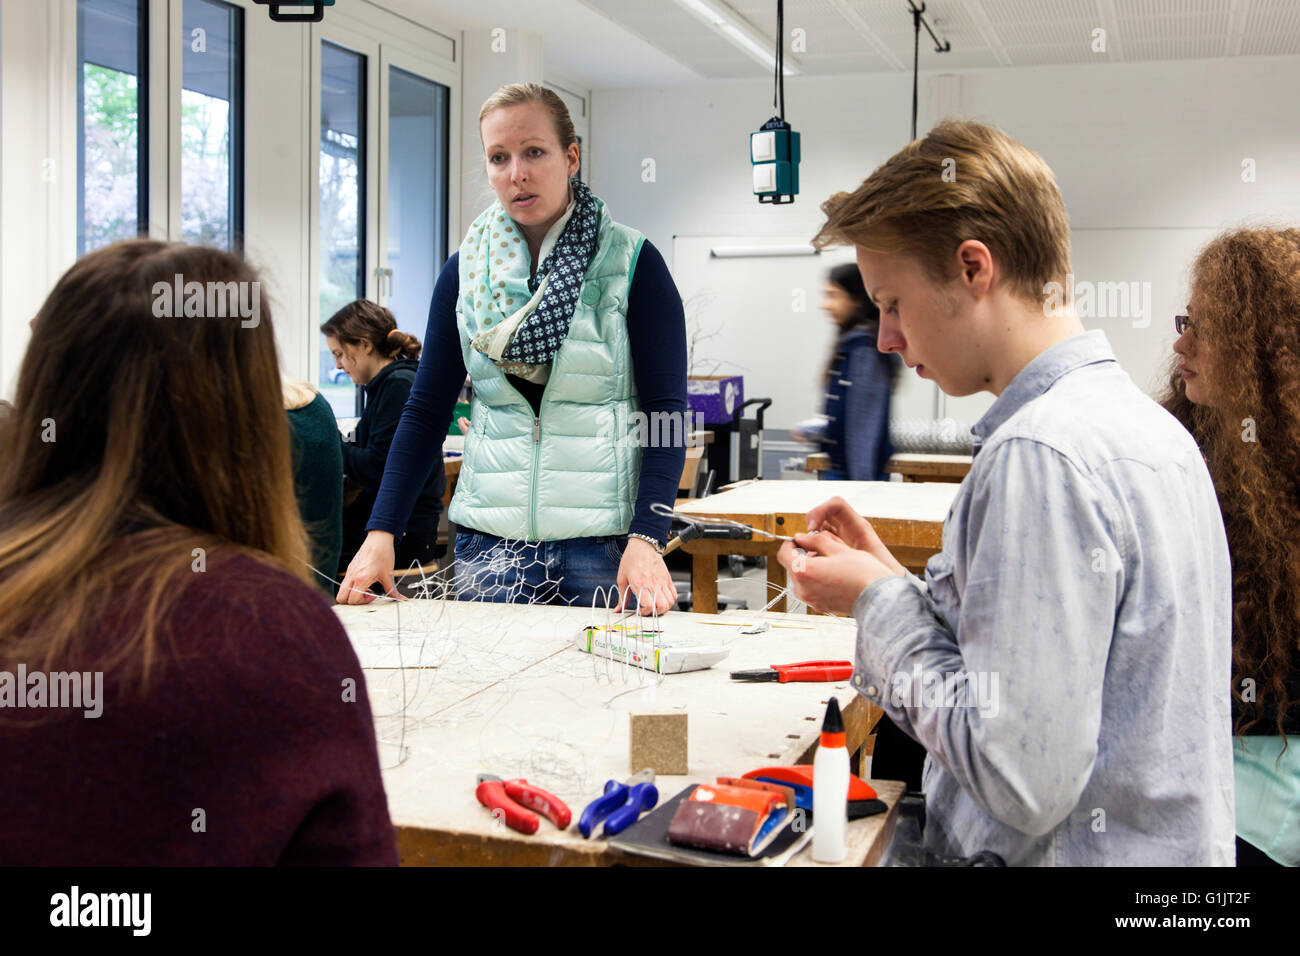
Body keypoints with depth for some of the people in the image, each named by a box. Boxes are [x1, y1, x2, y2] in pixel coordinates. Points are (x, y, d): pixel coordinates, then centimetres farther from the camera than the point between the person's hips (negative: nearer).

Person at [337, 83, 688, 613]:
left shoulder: (632, 264, -2)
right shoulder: (464, 270, 8)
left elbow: (666, 412, -6)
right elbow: (427, 408, 9)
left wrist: (646, 539, -18)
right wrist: (381, 533, 0)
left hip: (604, 548, -2)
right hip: (490, 544, 3)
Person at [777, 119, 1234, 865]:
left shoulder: (1041, 454, -21)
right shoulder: (1146, 422, 9)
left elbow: (1021, 784, -24)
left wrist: (877, 604, -12)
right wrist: (895, 580, 7)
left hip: (1075, 851, -9)